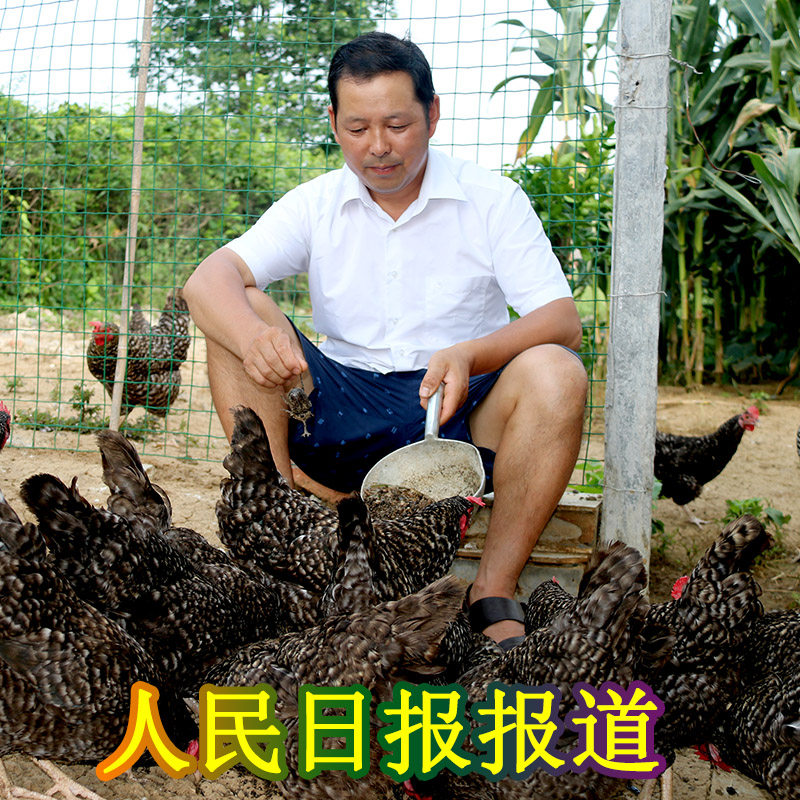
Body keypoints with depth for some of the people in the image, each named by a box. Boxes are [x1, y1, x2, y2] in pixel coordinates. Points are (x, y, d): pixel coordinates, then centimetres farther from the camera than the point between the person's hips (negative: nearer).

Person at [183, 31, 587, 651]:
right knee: (240, 313, -17)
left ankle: (494, 595, -21)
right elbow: (207, 281, -10)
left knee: (556, 374, -31)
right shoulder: (314, 205, 4)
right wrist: (250, 333, -35)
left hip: (458, 414, -1)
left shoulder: (492, 199, -1)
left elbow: (563, 319, -11)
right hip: (341, 413, 2)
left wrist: (471, 355, -32)